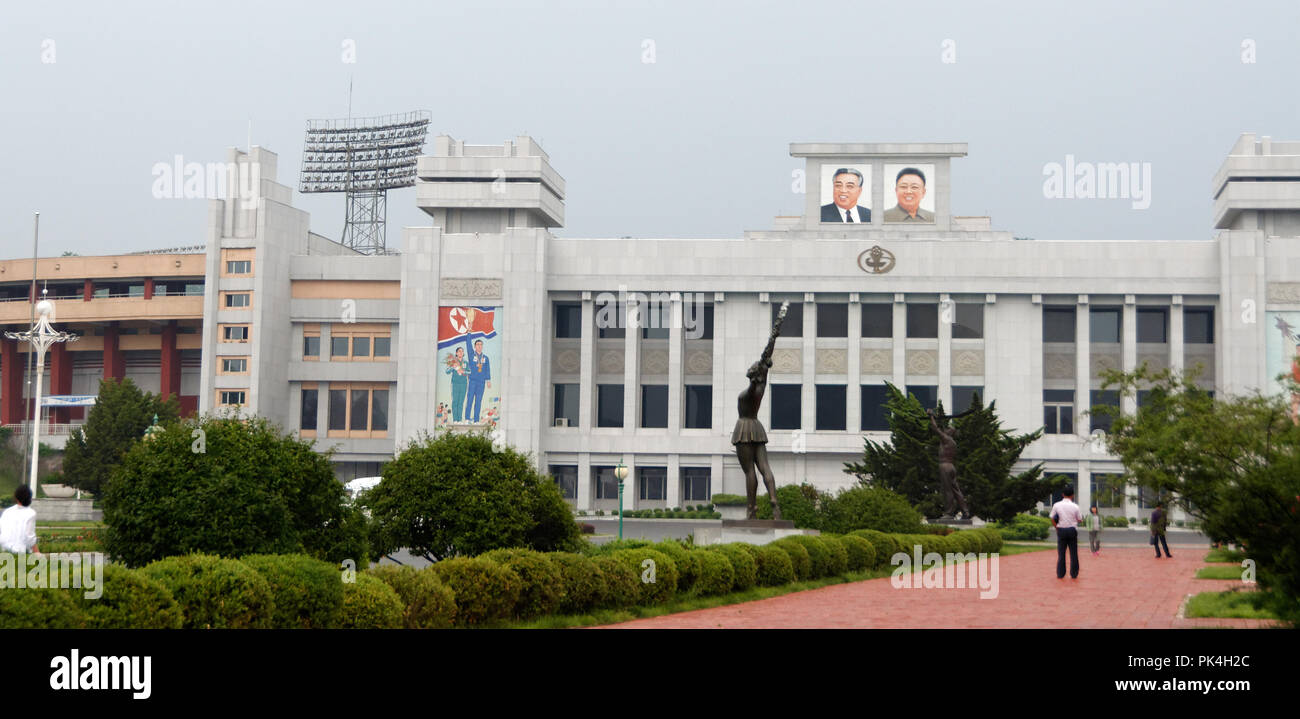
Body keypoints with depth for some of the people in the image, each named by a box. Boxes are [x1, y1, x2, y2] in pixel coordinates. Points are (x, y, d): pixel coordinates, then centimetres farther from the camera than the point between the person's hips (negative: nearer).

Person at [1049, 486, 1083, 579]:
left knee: (1061, 553, 8)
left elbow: (1053, 520, -3)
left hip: (1061, 530, 1)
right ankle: (1074, 574, 10)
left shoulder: (1056, 505, -4)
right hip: (1072, 530, -1)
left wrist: (1057, 528, 8)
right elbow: (1080, 520, 0)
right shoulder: (1075, 506, -8)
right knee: (1073, 553, 7)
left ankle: (1060, 574, 8)